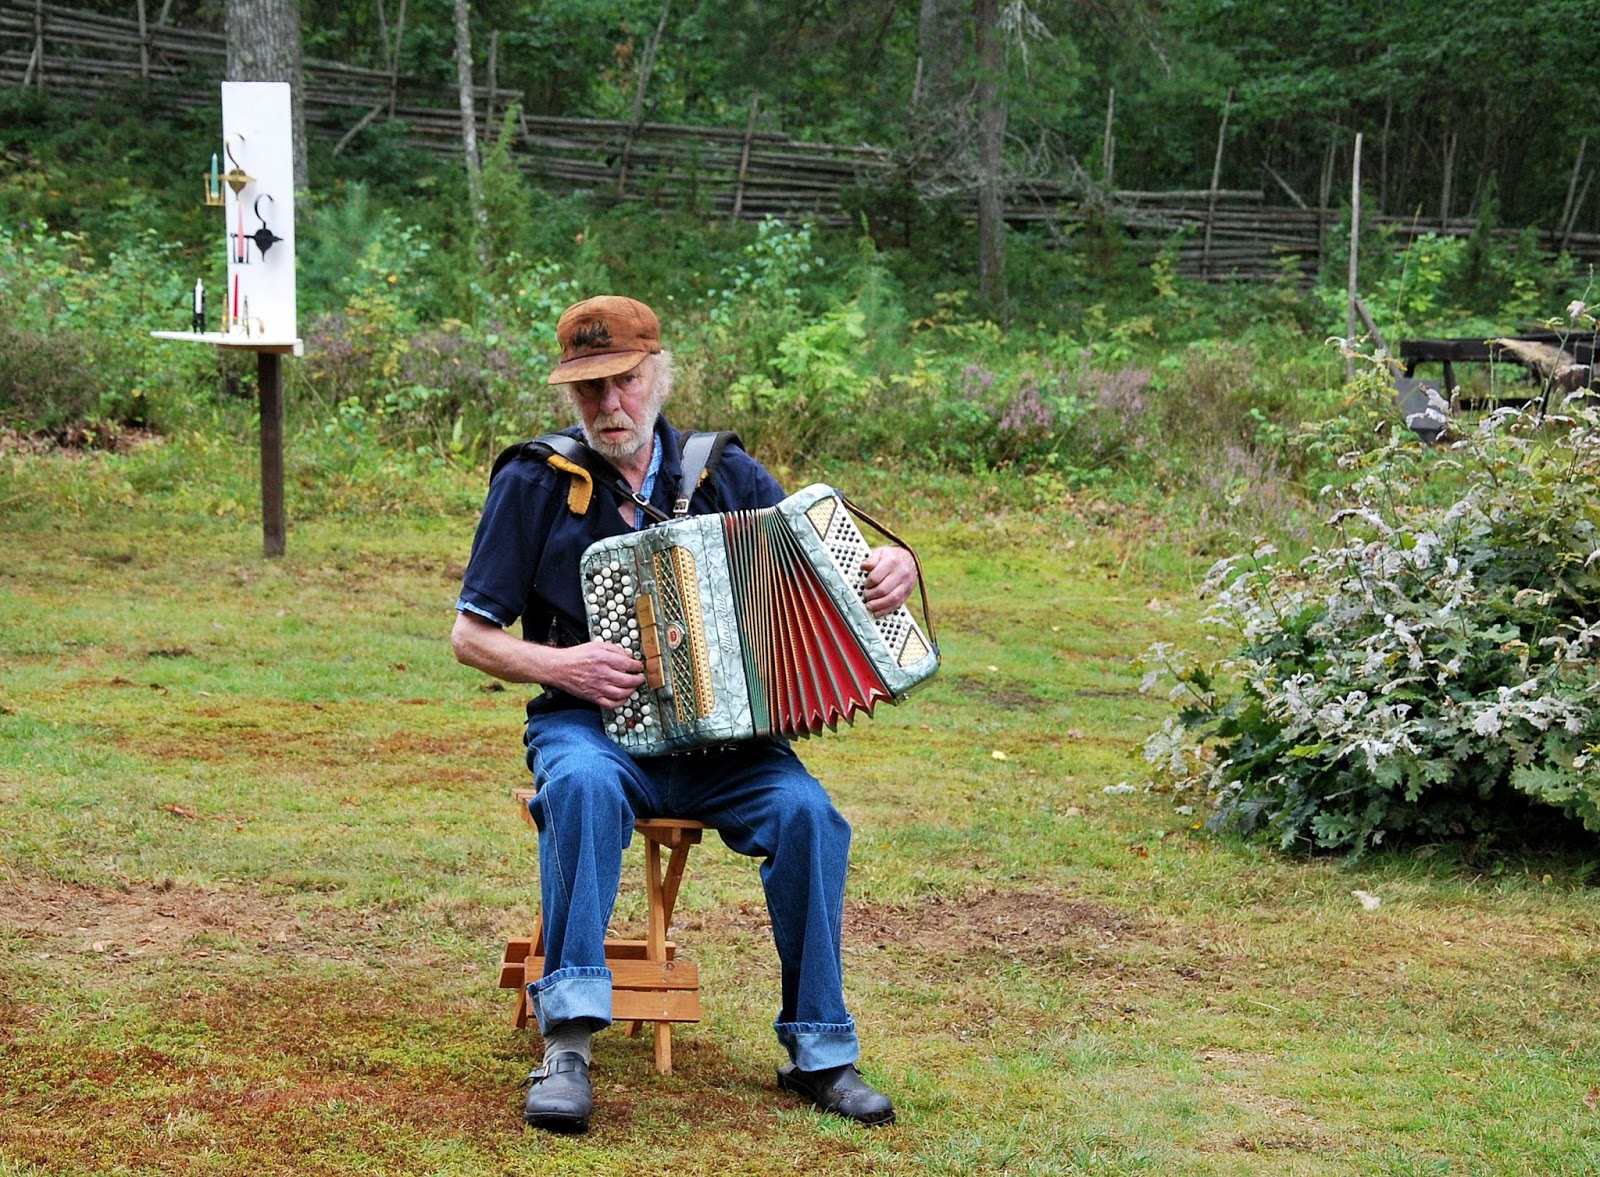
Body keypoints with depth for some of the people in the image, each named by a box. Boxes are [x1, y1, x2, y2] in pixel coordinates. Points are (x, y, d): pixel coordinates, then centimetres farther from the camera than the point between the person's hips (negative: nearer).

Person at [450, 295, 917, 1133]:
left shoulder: (726, 476, 8)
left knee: (806, 811, -27)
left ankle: (819, 1052, -14)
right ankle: (567, 1043, -37)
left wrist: (891, 566, -10)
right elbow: (470, 635, 5)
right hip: (591, 726, -2)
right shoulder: (533, 485, 2)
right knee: (584, 785, -38)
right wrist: (560, 665, -13)